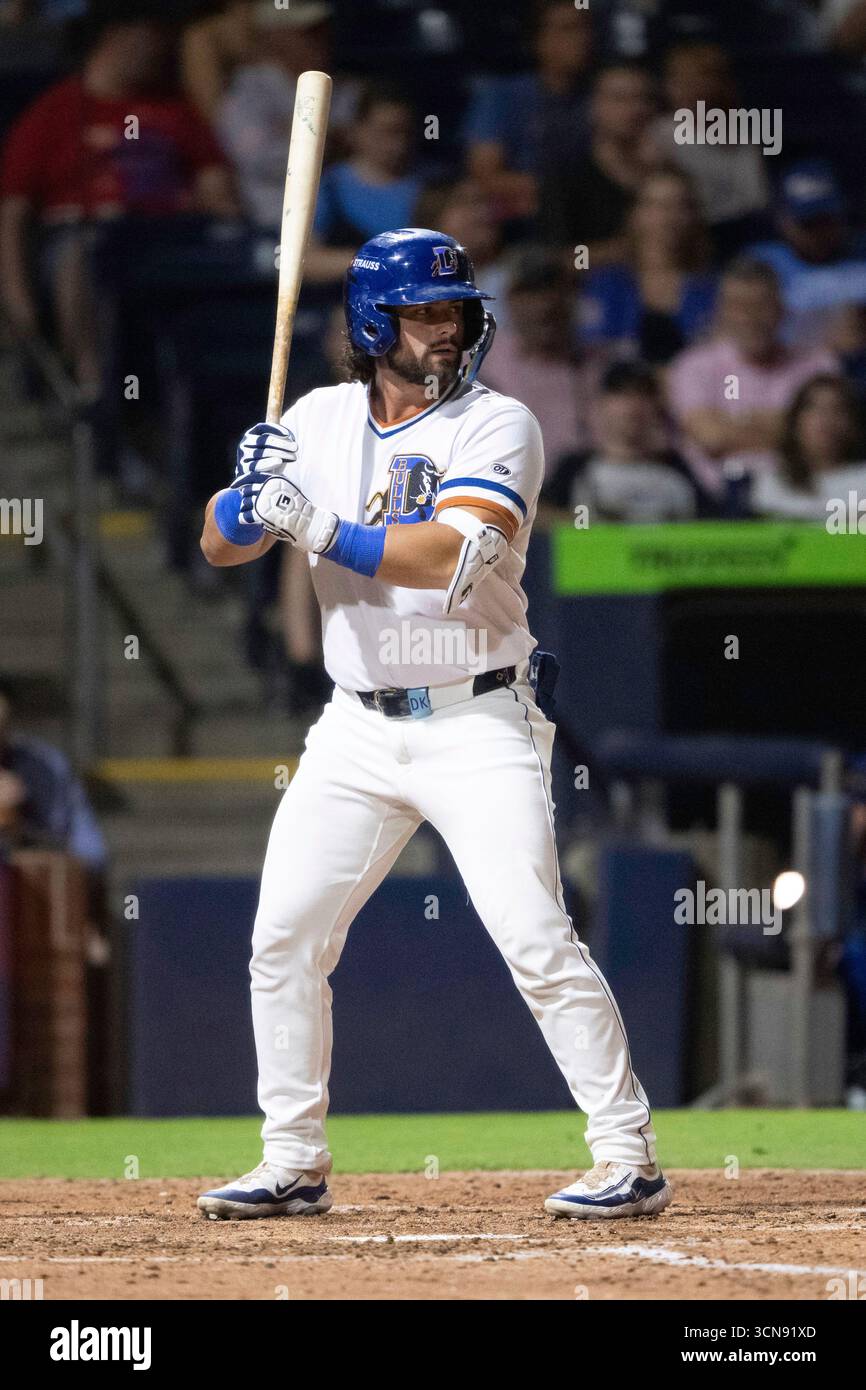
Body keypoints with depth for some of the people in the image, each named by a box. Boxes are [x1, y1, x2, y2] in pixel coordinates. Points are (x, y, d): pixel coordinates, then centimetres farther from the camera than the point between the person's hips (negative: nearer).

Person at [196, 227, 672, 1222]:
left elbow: (455, 558, -24)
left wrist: (319, 527, -27)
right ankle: (293, 1165, 15)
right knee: (284, 940, 4)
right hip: (359, 729, 5)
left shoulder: (496, 426, -9)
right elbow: (220, 546, 5)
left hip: (478, 727, -5)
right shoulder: (320, 422, 6)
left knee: (536, 941, -13)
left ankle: (628, 1157, -6)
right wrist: (252, 495, -17)